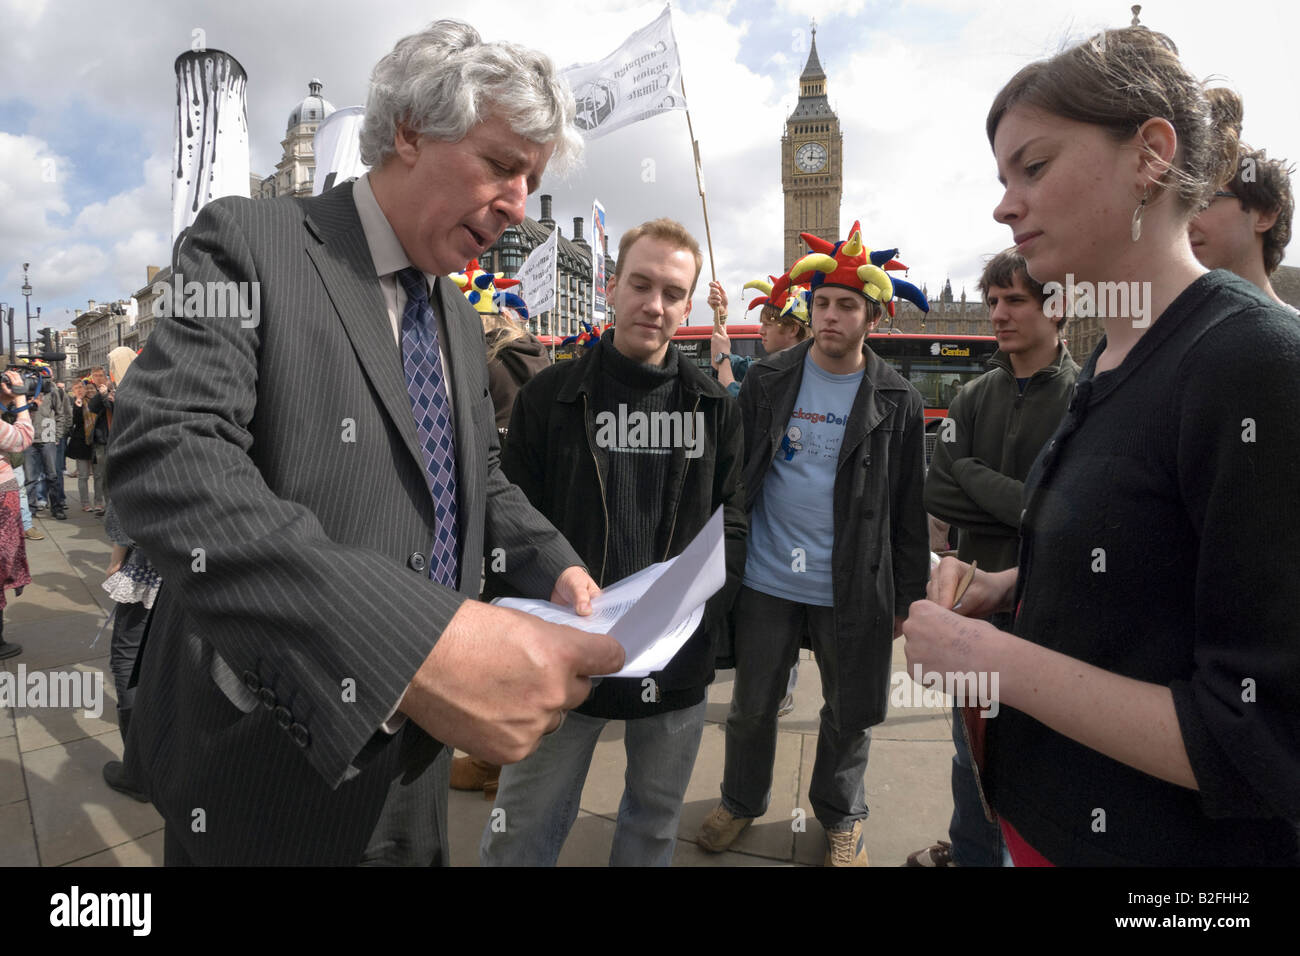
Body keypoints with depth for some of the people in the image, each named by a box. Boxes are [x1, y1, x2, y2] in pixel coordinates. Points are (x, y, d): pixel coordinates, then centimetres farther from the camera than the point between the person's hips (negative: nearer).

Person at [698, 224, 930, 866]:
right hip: (765, 580, 1)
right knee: (752, 704, 15)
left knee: (850, 712, 14)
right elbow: (732, 471, 2)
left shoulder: (897, 401, -2)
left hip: (852, 589, 0)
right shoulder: (768, 380, 0)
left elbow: (908, 510, 0)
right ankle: (741, 802, 40)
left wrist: (907, 596, 0)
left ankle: (840, 817, 40)